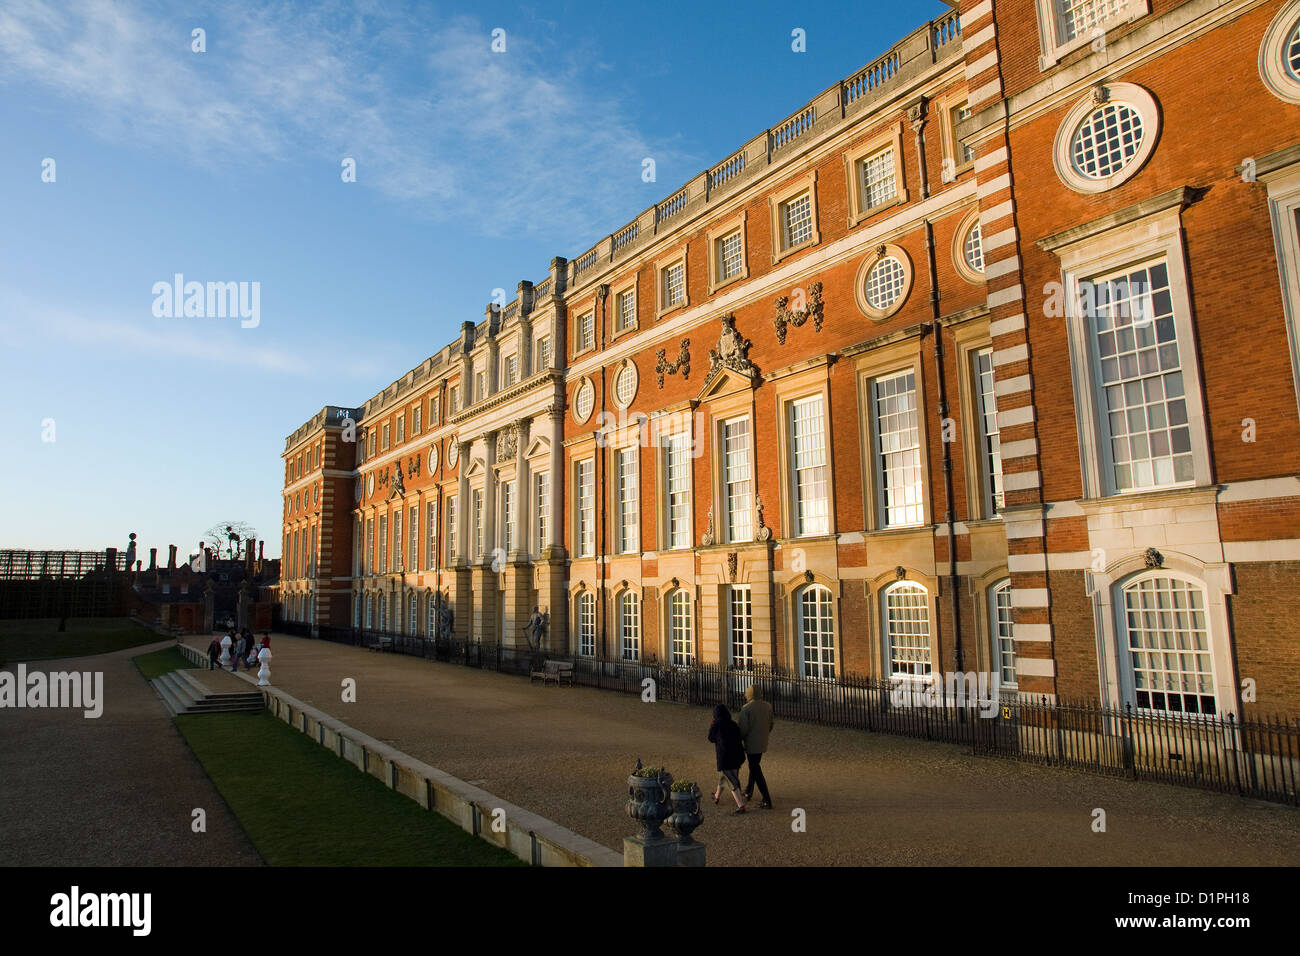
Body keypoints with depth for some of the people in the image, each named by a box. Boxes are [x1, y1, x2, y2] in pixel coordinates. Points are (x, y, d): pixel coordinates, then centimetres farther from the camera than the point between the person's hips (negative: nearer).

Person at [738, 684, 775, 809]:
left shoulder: (746, 708, -18)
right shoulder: (767, 706, -1)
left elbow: (743, 728, -18)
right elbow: (771, 723, 8)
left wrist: (739, 739, 0)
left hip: (751, 743, -6)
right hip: (763, 743, 6)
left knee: (756, 771, 2)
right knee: (754, 766, 24)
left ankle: (767, 801, 0)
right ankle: (749, 792, 38)